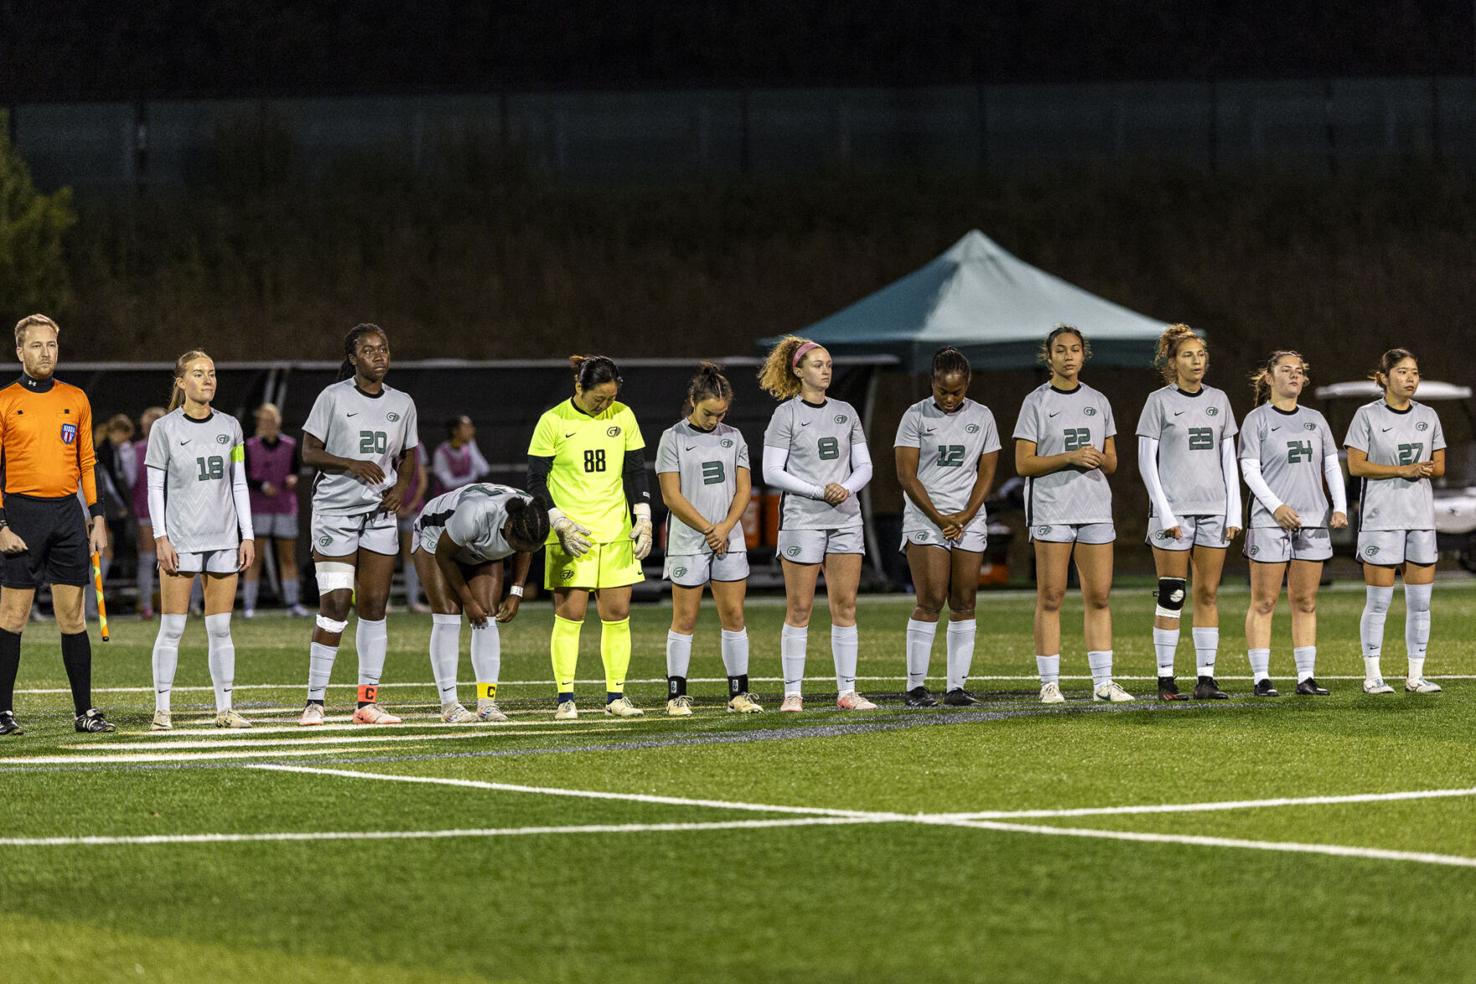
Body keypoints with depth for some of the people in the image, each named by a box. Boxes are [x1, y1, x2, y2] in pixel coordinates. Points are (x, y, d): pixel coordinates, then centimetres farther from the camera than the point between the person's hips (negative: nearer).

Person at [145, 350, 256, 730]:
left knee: (220, 628, 5)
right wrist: (160, 537, -8)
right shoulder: (165, 428, -1)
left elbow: (239, 484, 13)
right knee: (172, 627, -4)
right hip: (180, 539, -3)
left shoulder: (230, 427, 9)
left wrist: (247, 535, 7)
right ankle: (162, 709, 1)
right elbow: (155, 487, -1)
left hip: (223, 539, 3)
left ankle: (225, 709, 9)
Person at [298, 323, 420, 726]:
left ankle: (368, 701, 7)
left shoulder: (402, 403, 9)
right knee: (335, 604, -11)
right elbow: (309, 452, -5)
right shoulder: (333, 398, -4)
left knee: (374, 606, 3)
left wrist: (401, 486, -2)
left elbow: (409, 456, 18)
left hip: (380, 513, 5)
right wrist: (351, 464, -19)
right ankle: (315, 701, -5)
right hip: (334, 511, -5)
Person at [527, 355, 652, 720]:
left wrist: (643, 519, 1)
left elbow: (636, 471, 11)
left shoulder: (623, 416, 5)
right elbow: (536, 480, -2)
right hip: (570, 535, -3)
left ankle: (616, 696, 9)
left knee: (617, 614, 2)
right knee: (570, 614, -6)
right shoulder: (553, 421, -5)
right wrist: (560, 523, -12)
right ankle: (565, 699, -2)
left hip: (615, 533, 3)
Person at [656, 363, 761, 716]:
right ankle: (677, 694, 4)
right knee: (685, 618, -1)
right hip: (688, 543, -4)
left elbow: (743, 488, 7)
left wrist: (725, 528, -8)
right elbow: (672, 496, -8)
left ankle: (739, 693, 8)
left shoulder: (733, 437, 10)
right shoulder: (673, 438, -3)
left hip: (729, 541, 4)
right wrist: (708, 529, -10)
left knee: (733, 616, 3)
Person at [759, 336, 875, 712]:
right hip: (801, 520, -4)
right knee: (799, 609, -2)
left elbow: (863, 466, 13)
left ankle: (847, 691, 7)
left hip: (846, 519, 5)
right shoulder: (786, 414, -2)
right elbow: (772, 472, -7)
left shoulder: (846, 412, 12)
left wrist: (847, 488, -8)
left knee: (845, 606, 3)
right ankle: (793, 692, 2)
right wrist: (819, 491, -15)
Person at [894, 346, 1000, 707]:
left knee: (964, 604, 0)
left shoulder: (982, 417, 9)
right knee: (931, 601, -11)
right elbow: (906, 476, -4)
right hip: (925, 519, -3)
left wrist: (964, 517, -6)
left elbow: (986, 473, 7)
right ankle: (916, 687, -9)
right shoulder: (916, 416, -1)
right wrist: (939, 518, -10)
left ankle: (957, 687, 2)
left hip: (969, 522, 3)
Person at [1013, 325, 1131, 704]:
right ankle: (1049, 683, -1)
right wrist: (1070, 458, -16)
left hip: (1095, 509, 4)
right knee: (1050, 597, -4)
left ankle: (1103, 681, 6)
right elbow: (1023, 464, -5)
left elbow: (1111, 462, 17)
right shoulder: (1036, 402, 1)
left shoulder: (1098, 402, 15)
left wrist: (1098, 459, -7)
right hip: (1051, 511, -4)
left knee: (1099, 595, 2)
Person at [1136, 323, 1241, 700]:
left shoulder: (1218, 400, 11)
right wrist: (1164, 513, -11)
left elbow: (1229, 459, 13)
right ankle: (1166, 679, 1)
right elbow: (1146, 461, -4)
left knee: (1208, 594, 3)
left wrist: (1234, 511, 5)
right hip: (1173, 511, -4)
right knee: (1172, 596, -3)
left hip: (1214, 510, 4)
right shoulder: (1159, 401, -1)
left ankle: (1206, 678, 6)